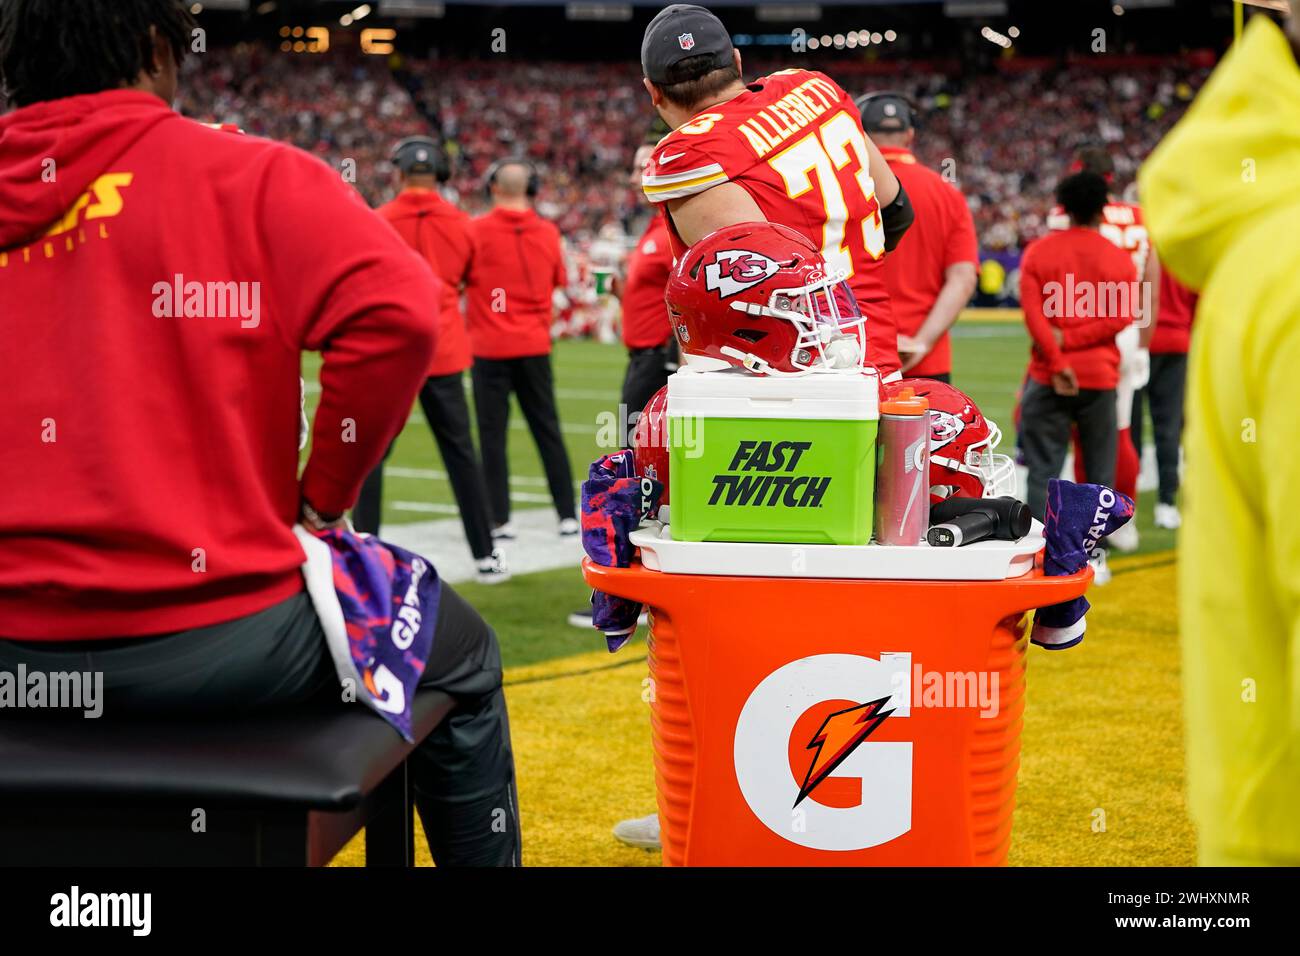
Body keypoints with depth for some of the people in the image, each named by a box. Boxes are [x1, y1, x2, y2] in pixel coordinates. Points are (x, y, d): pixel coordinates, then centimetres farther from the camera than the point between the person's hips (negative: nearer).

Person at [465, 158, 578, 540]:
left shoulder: (477, 230, -9)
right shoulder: (548, 232, 1)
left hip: (491, 347, -3)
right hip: (535, 346, 3)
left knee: (492, 433, 2)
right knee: (548, 431, 10)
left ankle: (500, 519, 1)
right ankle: (568, 515, 11)